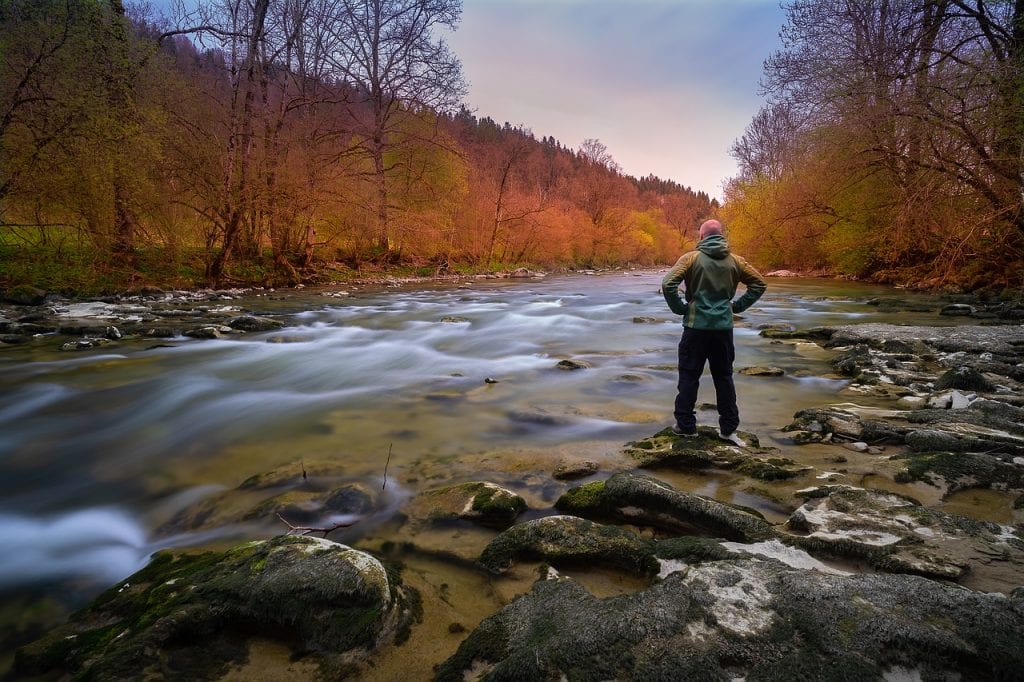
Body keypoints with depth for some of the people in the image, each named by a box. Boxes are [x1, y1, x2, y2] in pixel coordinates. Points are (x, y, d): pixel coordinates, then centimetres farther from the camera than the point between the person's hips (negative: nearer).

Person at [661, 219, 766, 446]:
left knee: (689, 376, 7)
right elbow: (759, 283, 10)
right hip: (724, 327, 3)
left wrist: (679, 309, -3)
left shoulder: (691, 258, -6)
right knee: (724, 376, 12)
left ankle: (685, 425, 10)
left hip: (696, 326, -3)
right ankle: (728, 429, 16)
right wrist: (738, 306, 11)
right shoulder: (734, 260, 5)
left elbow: (668, 284, -16)